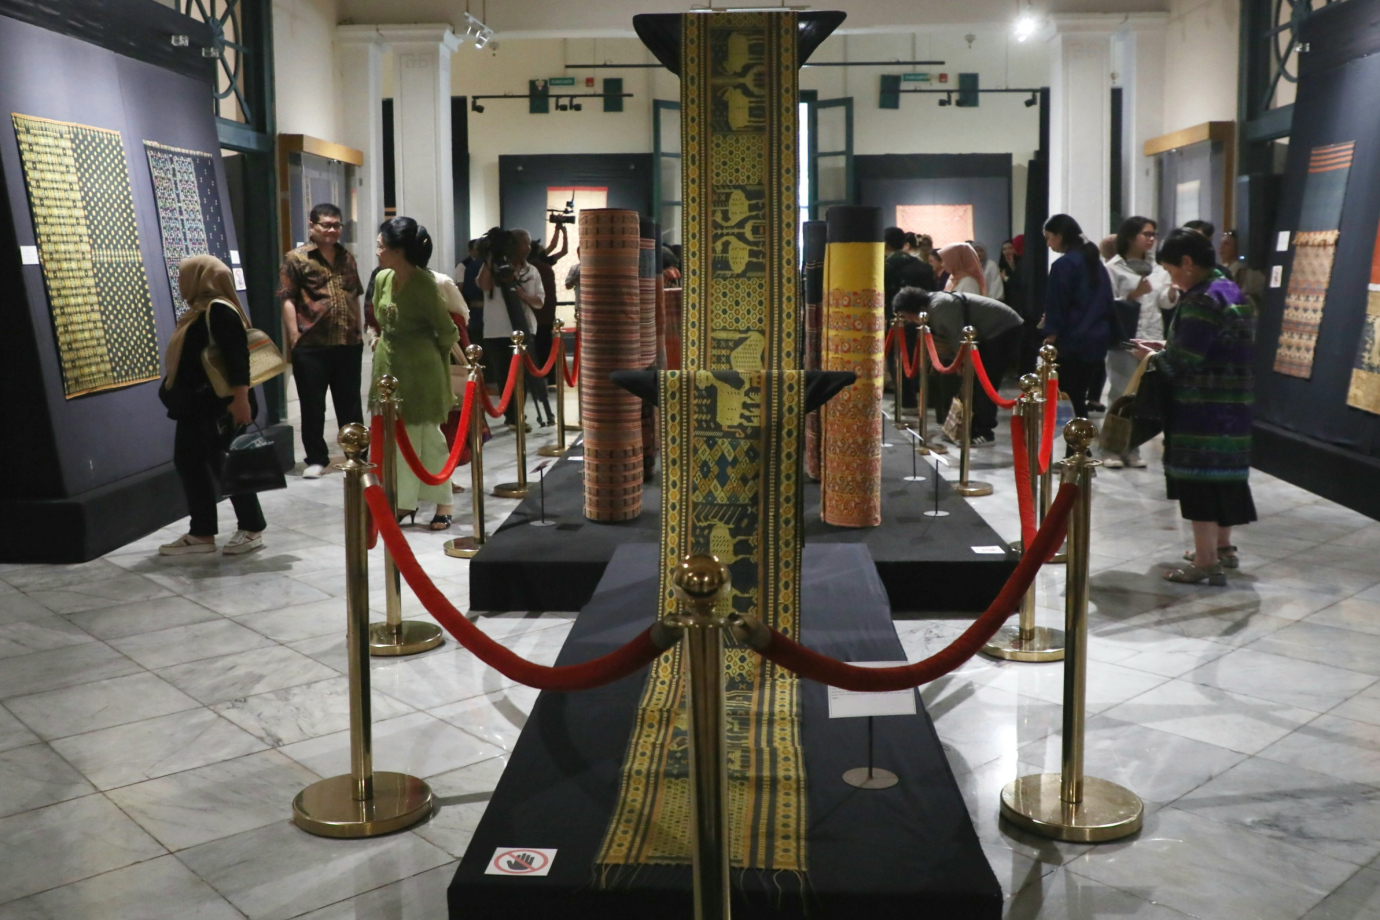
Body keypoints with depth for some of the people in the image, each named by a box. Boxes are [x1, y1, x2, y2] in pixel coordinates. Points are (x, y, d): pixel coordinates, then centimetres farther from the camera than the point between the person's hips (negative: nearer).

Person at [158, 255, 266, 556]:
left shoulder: (219, 310, -16)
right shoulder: (199, 311, 17)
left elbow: (238, 356, -23)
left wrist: (241, 398, -29)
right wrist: (173, 392, 25)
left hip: (220, 406, -11)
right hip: (197, 406, 11)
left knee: (226, 466, -4)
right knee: (188, 463, 11)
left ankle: (252, 529, 8)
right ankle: (201, 533, 18)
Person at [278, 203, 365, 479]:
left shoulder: (347, 257, 14)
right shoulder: (296, 258, -3)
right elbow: (288, 300, -7)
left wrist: (358, 331, 16)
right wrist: (295, 338, -12)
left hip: (348, 344, 5)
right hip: (312, 346, -4)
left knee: (350, 404, 11)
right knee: (313, 406, 3)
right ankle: (316, 459, 13)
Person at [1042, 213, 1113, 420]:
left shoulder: (1063, 264, -10)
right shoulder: (1096, 262, 13)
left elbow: (1056, 306, -11)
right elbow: (1107, 303, 17)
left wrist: (1050, 336, -6)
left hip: (1071, 344, -8)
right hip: (1098, 342, 8)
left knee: (1067, 404, -4)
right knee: (1084, 401, 12)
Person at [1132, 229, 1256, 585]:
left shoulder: (1203, 301, -18)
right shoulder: (1230, 291, 14)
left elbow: (1181, 362, -21)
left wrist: (1151, 356, -2)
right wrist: (1165, 348, 12)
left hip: (1203, 407, -10)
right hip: (1230, 405, 10)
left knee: (1200, 479, -5)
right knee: (1221, 473, 18)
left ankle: (1206, 562, -1)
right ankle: (1223, 547, 30)